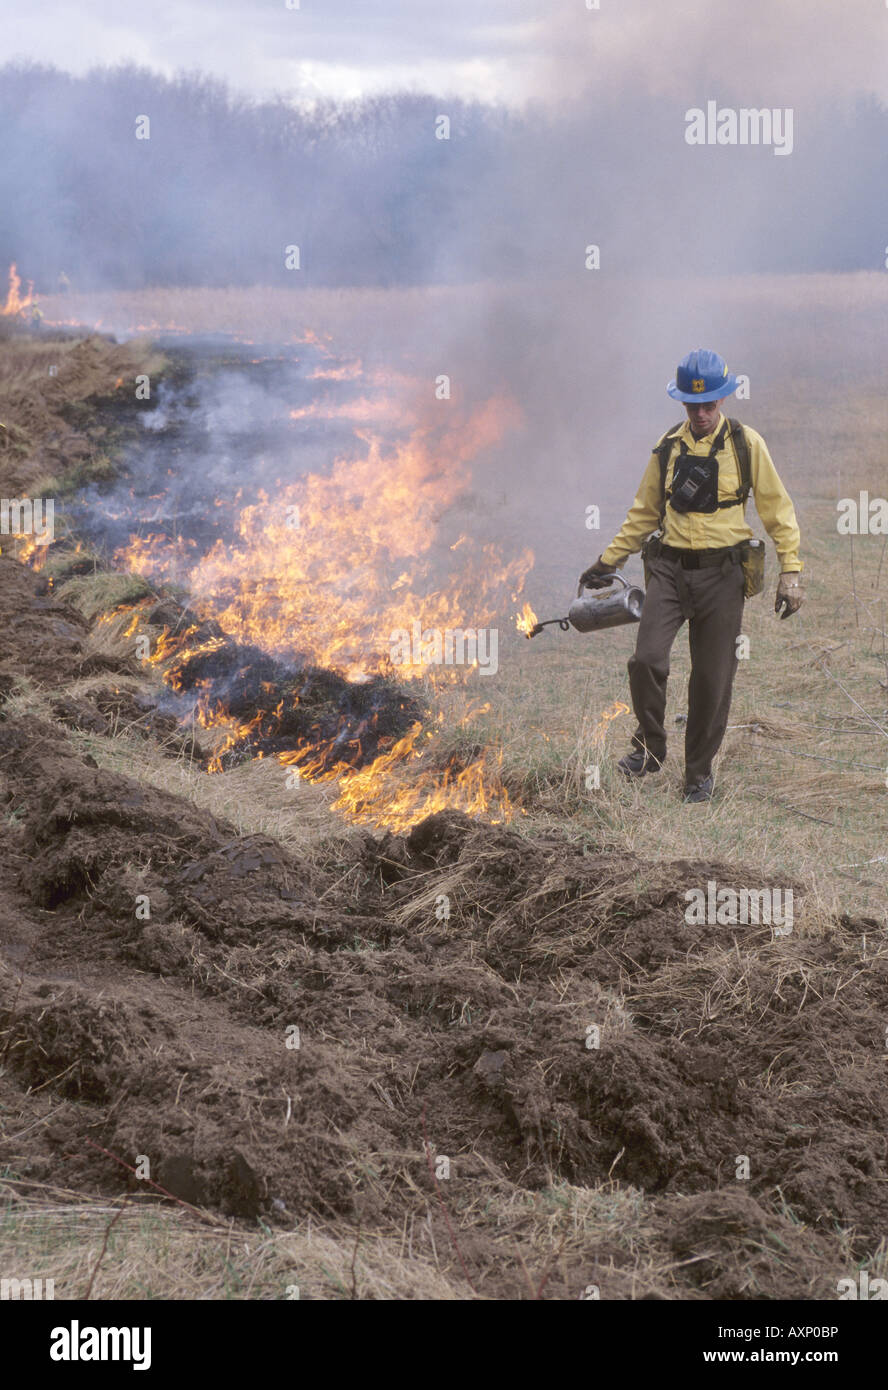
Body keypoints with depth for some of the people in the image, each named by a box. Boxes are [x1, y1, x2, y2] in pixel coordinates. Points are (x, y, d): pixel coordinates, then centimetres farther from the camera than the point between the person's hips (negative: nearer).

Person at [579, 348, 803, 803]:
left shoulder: (746, 444, 0)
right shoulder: (668, 448, 7)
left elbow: (777, 508, 3)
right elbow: (644, 513, 18)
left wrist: (791, 570, -3)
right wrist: (608, 561, 18)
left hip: (722, 574, -2)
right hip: (670, 569, 2)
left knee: (712, 679, 2)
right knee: (647, 658, -16)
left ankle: (700, 771, 18)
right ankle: (649, 747, 7)